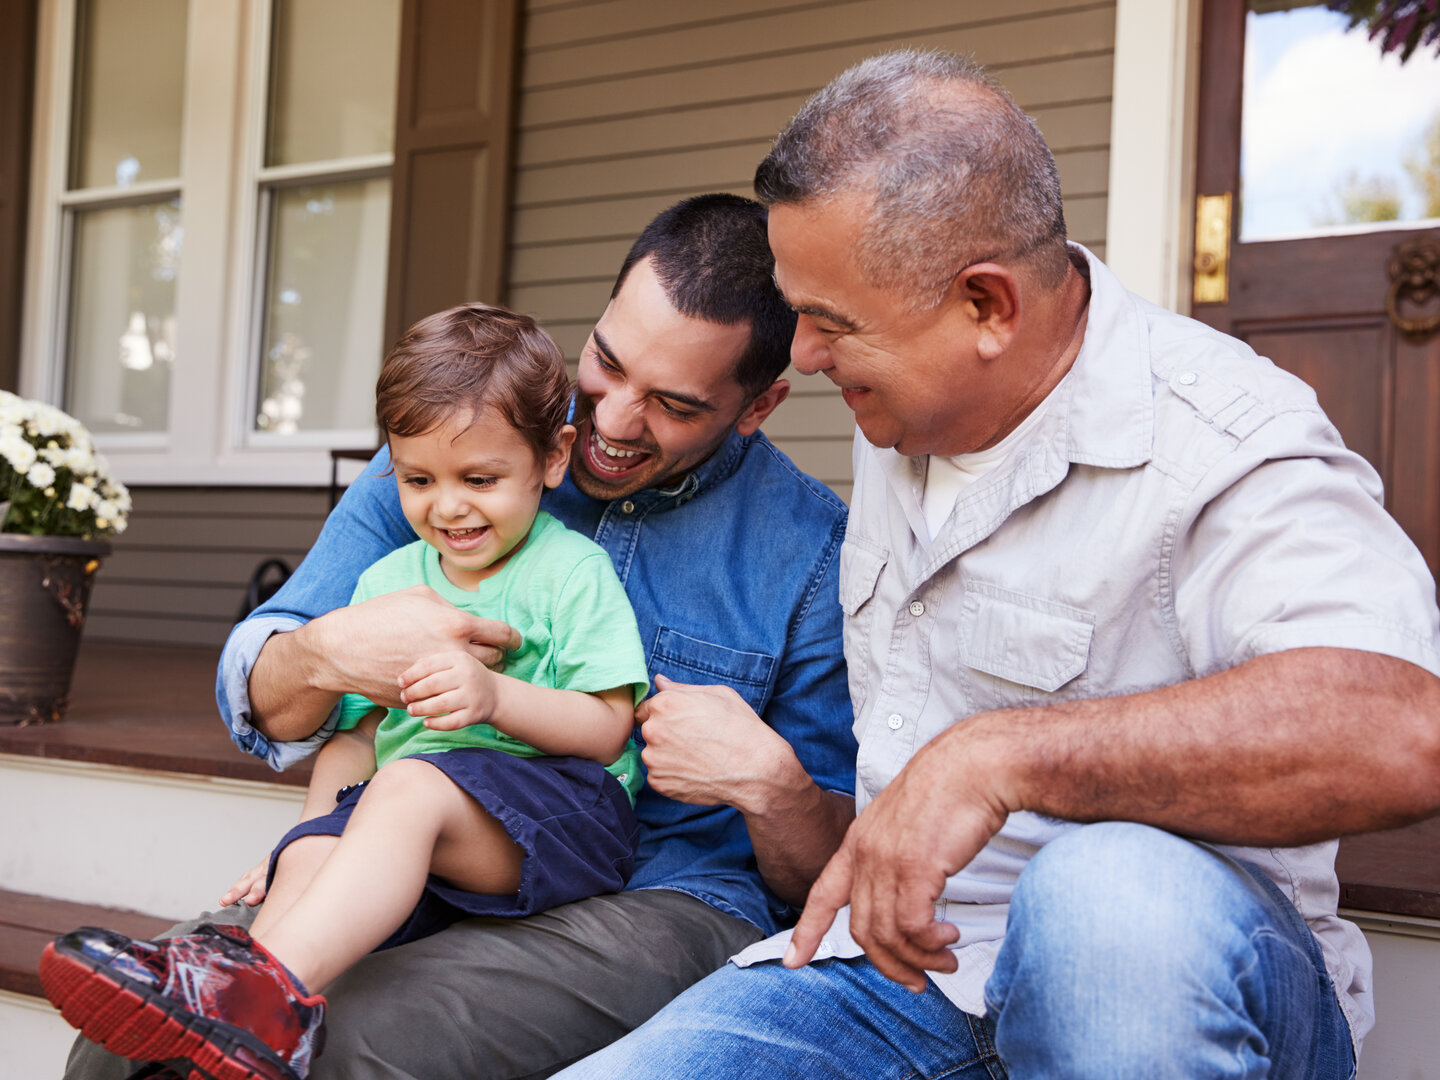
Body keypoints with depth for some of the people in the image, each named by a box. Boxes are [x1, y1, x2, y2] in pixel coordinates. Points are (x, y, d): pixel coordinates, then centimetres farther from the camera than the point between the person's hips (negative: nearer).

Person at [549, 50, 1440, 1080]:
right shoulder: (901, 423, 13)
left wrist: (994, 757, -35)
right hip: (898, 958, 5)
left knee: (1114, 891, -40)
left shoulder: (1222, 444, -16)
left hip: (1173, 966, -5)